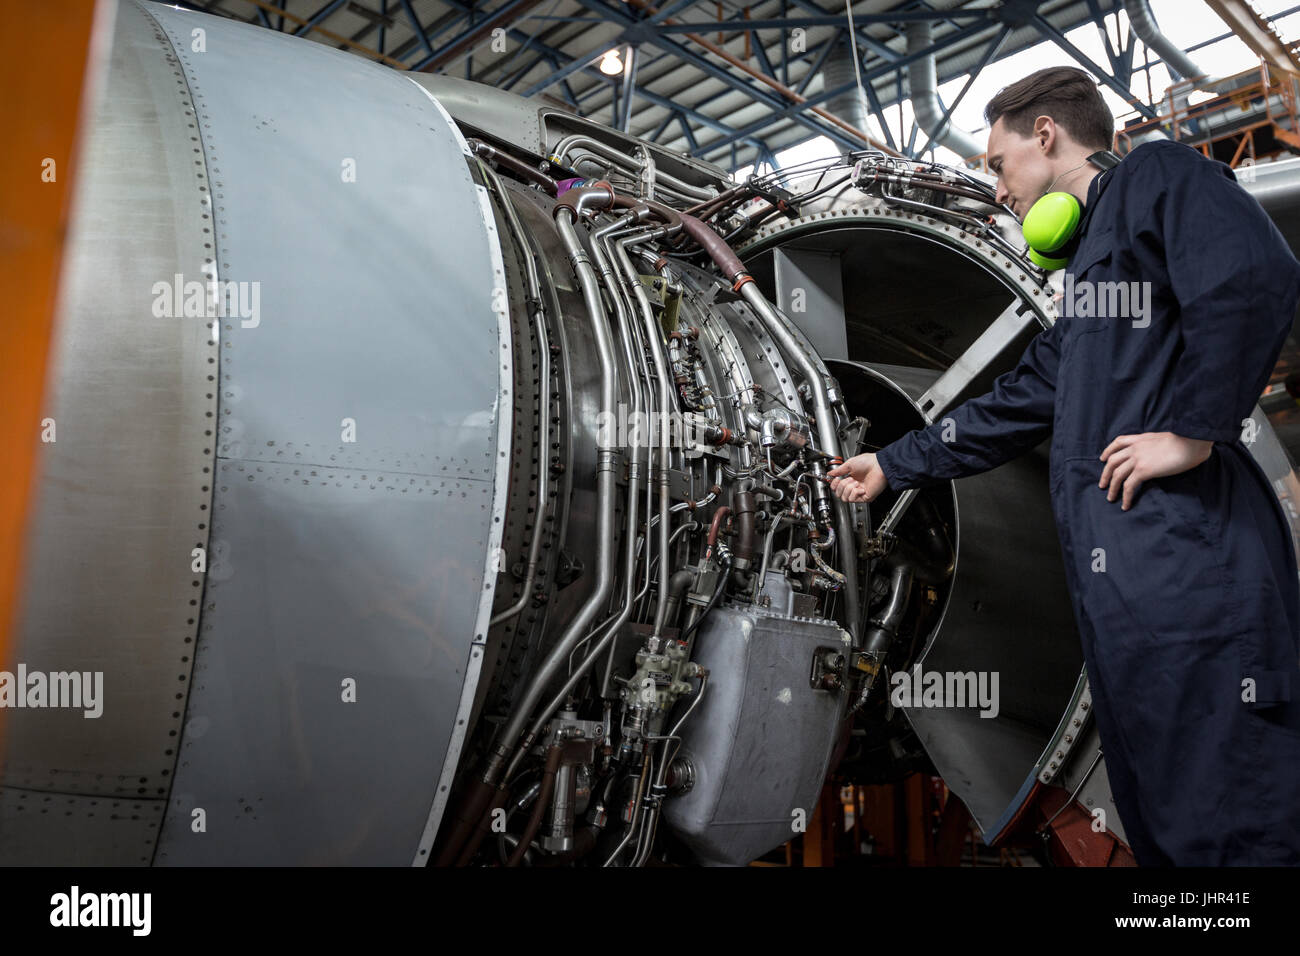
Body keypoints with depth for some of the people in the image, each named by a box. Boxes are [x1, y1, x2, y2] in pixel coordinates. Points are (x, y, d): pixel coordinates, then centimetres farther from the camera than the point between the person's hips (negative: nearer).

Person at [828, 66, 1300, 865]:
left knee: (1232, 828, -5)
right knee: (1157, 816, 13)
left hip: (1186, 562, -10)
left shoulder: (1156, 175, 1)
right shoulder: (1092, 263, 28)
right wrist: (892, 467, 31)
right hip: (1120, 575, 10)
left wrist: (1193, 433, -17)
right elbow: (1013, 409, 29)